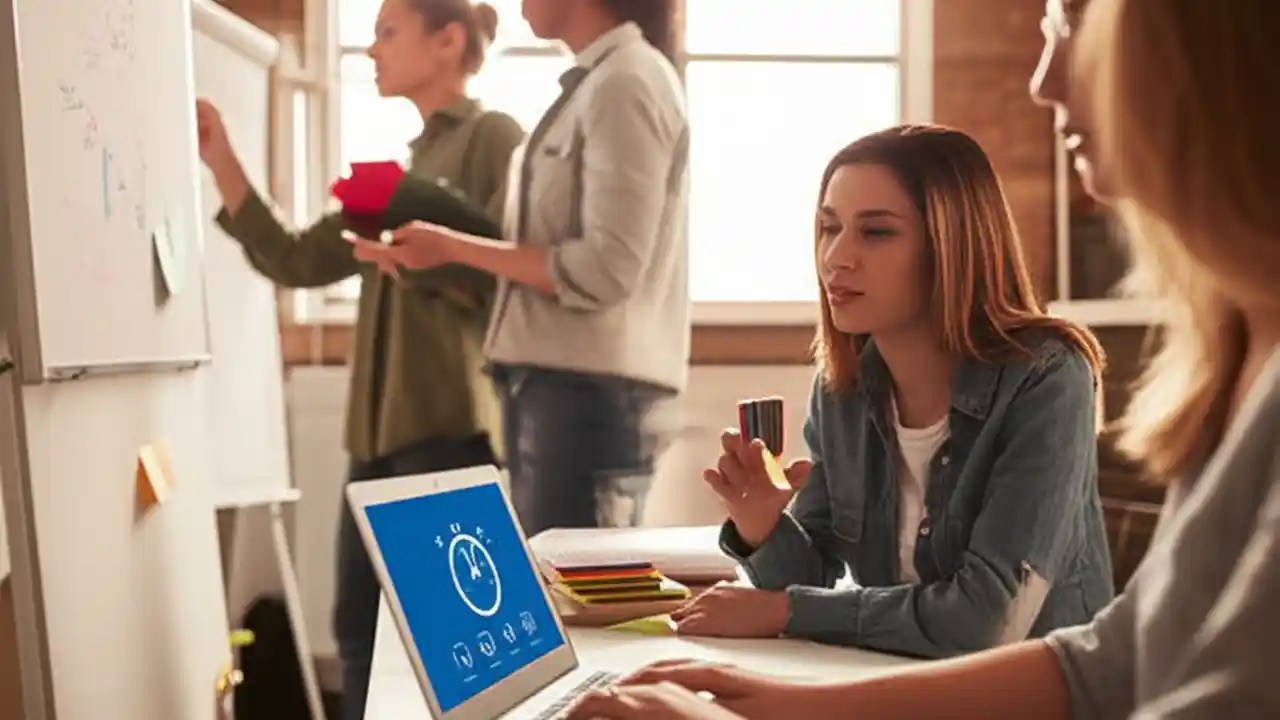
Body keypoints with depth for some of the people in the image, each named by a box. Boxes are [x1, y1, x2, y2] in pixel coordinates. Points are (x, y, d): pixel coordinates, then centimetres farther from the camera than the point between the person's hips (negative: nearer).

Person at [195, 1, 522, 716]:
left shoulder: (494, 138, -1)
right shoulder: (403, 166, 21)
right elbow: (295, 260, 18)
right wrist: (223, 161, 14)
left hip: (451, 423, -8)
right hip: (381, 427, 8)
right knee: (360, 627, 9)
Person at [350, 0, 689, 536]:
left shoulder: (627, 83, -10)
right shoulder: (593, 85, 17)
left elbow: (604, 270, -18)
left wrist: (454, 247, -12)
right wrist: (431, 256, 8)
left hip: (589, 388, -9)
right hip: (551, 382, 9)